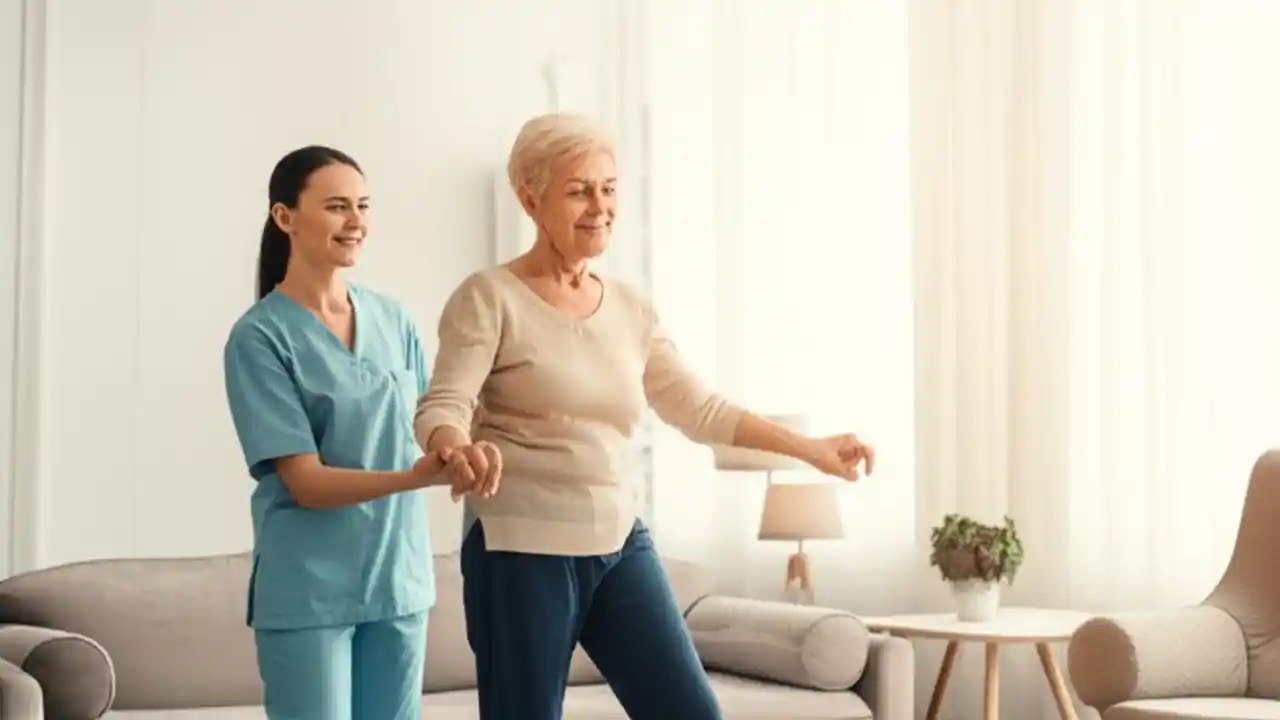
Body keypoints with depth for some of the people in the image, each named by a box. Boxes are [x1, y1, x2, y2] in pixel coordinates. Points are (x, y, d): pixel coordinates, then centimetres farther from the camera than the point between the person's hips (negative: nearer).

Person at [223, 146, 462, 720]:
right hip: (307, 592, -5)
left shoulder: (393, 319, 6)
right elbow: (306, 482, -15)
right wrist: (413, 477, -28)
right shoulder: (259, 336, -9)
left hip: (398, 580, 5)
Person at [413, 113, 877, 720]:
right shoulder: (489, 297, -6)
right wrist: (457, 448, -41)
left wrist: (811, 448, 13)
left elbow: (698, 409, 16)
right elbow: (441, 408, -17)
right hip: (521, 550, -5)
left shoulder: (630, 310, 10)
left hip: (619, 542, 5)